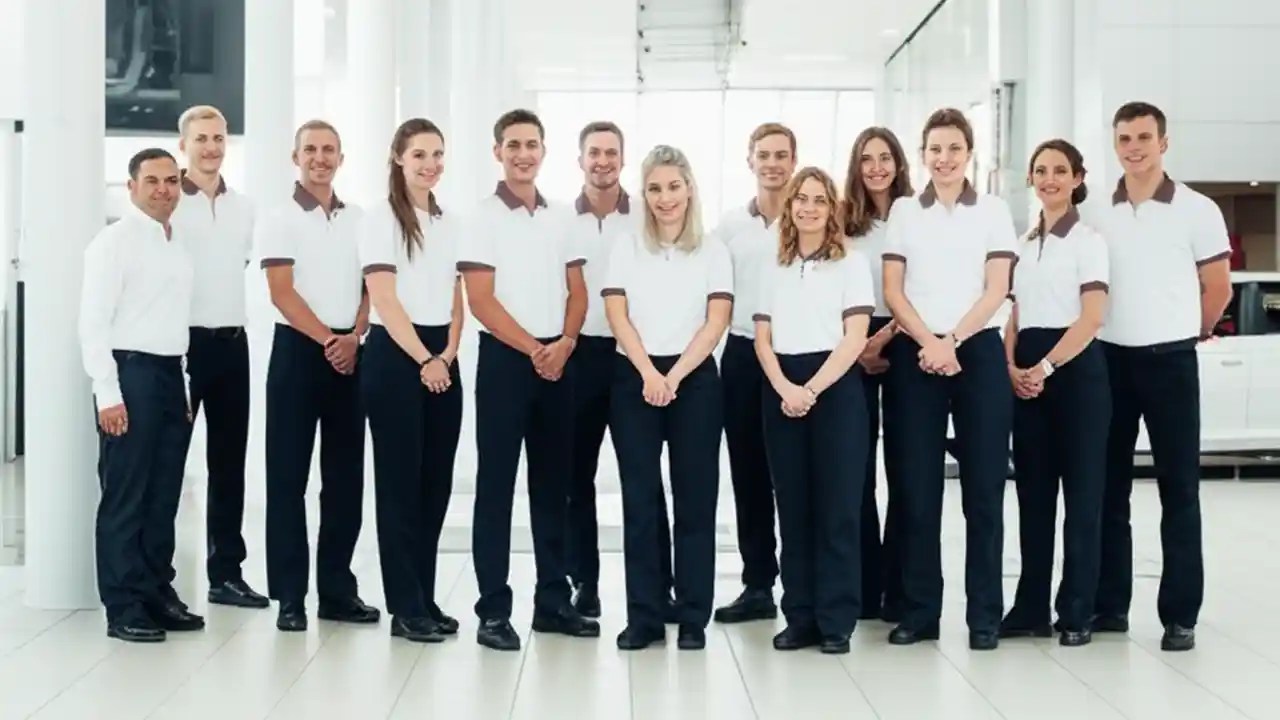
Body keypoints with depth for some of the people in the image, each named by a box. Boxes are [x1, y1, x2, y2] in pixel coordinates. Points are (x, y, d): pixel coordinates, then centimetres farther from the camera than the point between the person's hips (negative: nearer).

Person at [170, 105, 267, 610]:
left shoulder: (243, 208, 11)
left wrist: (233, 324, 9)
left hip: (233, 342, 6)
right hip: (183, 342, -5)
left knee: (229, 460, 9)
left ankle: (226, 571, 18)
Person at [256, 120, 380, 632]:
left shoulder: (359, 220, 12)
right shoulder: (278, 220, -1)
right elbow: (282, 292, -8)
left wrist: (354, 336, -7)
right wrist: (326, 340, -12)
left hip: (350, 353, 4)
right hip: (299, 349, -4)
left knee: (346, 475, 6)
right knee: (289, 475, -2)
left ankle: (337, 588, 15)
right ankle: (290, 595, 3)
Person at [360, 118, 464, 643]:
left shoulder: (447, 223, 15)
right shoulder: (381, 218, -5)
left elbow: (455, 298, 14)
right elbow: (384, 299, -12)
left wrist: (448, 354, -1)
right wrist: (423, 360, -14)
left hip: (442, 359, 7)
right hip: (395, 356, -6)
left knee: (436, 482, 8)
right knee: (401, 482, -2)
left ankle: (425, 599, 16)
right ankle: (405, 608, 3)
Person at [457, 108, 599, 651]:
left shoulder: (560, 218, 11)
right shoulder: (483, 218, -4)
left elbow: (577, 292, 11)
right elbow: (480, 301, -10)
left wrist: (564, 344, -7)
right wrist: (533, 350, -12)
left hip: (558, 360, 5)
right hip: (505, 358, -5)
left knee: (553, 483, 9)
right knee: (496, 485, -2)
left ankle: (553, 600, 18)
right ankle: (494, 609, 2)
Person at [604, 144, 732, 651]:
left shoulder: (713, 251, 6)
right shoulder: (626, 249, 9)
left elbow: (716, 322, -2)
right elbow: (617, 316, 0)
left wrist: (674, 377, -13)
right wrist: (649, 375, -13)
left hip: (694, 379, -1)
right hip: (634, 379, 1)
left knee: (695, 499, 1)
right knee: (640, 499, 1)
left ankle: (693, 618, 8)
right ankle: (643, 616, 7)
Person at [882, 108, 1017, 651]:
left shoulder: (993, 211, 7)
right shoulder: (903, 211, 9)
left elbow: (997, 290, -1)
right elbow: (892, 291, 3)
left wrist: (952, 341, -12)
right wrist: (928, 343, -11)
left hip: (978, 352, -1)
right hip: (915, 354, 1)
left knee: (983, 486, 0)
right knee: (918, 486, 1)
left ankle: (984, 613, 7)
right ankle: (918, 610, 9)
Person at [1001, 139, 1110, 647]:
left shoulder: (1088, 240, -3)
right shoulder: (1022, 242, 15)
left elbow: (1091, 319, -11)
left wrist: (1045, 368, -17)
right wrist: (1011, 367, -1)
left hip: (1075, 368, -6)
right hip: (1027, 372, 6)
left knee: (1081, 490, -1)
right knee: (1033, 489, 7)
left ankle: (1077, 611, 5)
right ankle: (1031, 607, 13)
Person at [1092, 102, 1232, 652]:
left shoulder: (1197, 210, -3)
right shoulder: (1097, 214, 5)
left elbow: (1217, 289, 3)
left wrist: (1181, 336, 10)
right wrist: (1098, 337, 7)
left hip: (1170, 361, -3)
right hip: (1109, 359, 3)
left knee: (1179, 489, 1)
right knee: (1108, 487, 8)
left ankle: (1180, 615, 7)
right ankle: (1109, 604, 17)